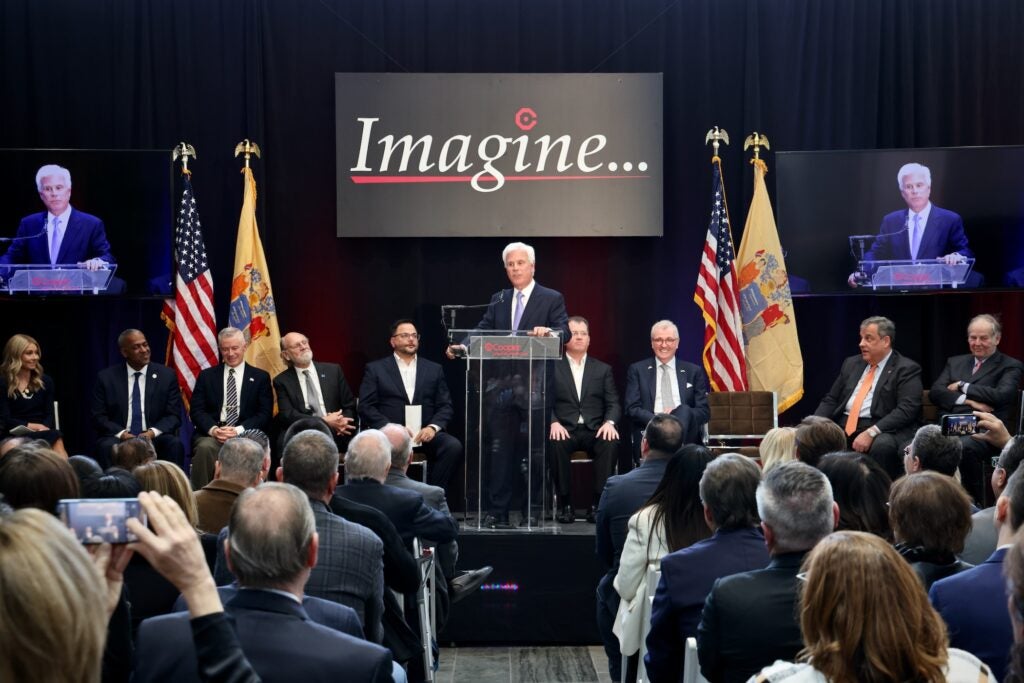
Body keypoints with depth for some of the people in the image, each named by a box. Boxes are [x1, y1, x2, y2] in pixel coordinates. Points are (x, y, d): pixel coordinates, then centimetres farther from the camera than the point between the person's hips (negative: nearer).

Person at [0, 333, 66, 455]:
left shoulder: (45, 381, 18)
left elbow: (49, 414, 10)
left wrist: (43, 428, -13)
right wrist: (34, 426, -11)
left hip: (43, 433, 3)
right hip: (18, 437, -3)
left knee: (55, 437, -35)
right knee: (55, 437, -35)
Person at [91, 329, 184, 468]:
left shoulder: (167, 375, 5)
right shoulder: (106, 378, 5)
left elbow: (173, 416, 4)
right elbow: (99, 417, 3)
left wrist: (153, 432, -16)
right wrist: (121, 433, -16)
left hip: (154, 437, 1)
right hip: (119, 438, -1)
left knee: (175, 444, -30)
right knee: (107, 447, -33)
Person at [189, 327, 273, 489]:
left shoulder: (260, 377, 13)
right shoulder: (206, 376, 17)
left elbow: (265, 414, 4)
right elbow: (196, 410, 9)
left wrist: (238, 431, -13)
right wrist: (213, 429, -13)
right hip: (211, 434, 1)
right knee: (205, 448, -34)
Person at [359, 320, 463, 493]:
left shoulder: (434, 369, 18)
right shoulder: (375, 369, 11)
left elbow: (445, 406, 12)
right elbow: (366, 407, 1)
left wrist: (433, 427, -10)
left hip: (425, 433, 3)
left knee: (454, 446, -27)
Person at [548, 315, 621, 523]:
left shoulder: (603, 369, 17)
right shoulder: (552, 368, 11)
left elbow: (613, 403, 9)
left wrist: (609, 422, -13)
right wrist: (553, 422, -18)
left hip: (595, 430, 1)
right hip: (565, 429, -1)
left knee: (611, 443, -32)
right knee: (556, 444, -35)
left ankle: (597, 504, -27)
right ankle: (566, 504, -23)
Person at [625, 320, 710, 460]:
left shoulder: (694, 371, 16)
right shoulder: (637, 370, 14)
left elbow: (704, 411, 10)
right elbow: (632, 409, 4)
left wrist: (682, 414, -12)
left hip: (686, 434, 3)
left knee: (684, 411, -33)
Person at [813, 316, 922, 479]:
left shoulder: (907, 369, -1)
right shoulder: (851, 363, 19)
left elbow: (907, 409, -13)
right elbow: (830, 400, 19)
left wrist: (871, 432, -24)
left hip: (882, 430, -5)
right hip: (843, 427, 6)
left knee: (882, 446, -39)